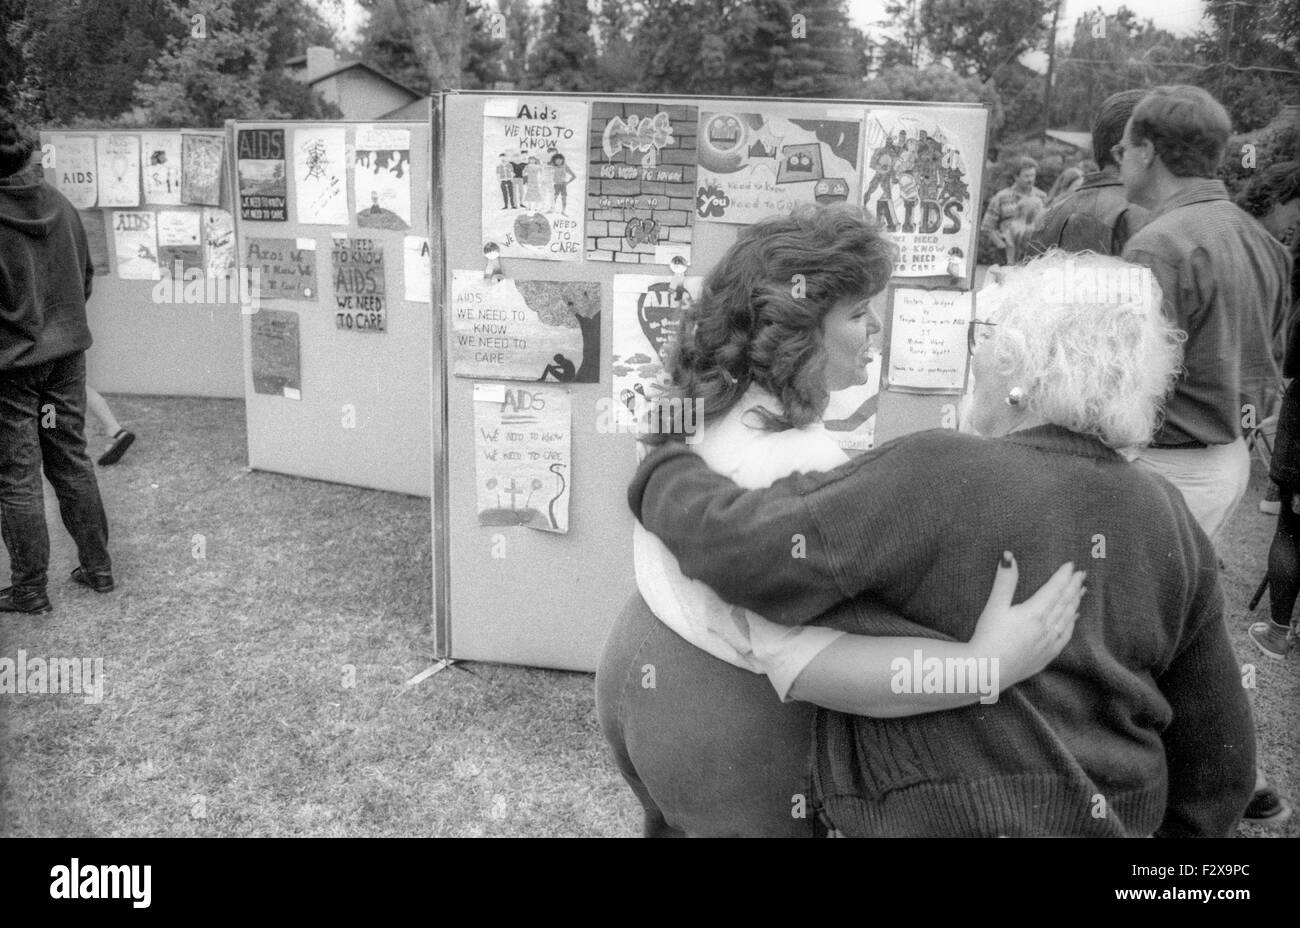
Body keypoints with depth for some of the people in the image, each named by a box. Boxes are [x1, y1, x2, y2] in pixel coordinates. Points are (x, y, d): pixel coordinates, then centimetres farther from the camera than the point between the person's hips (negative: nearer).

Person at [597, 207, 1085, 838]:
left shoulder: (705, 405, 0)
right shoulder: (789, 458, -29)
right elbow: (798, 658, -38)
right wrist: (983, 668, -41)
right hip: (731, 731, -8)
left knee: (673, 826, 27)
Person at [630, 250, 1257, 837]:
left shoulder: (939, 482, -20)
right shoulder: (1169, 523, 0)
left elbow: (745, 550, -24)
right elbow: (1213, 734, 8)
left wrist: (663, 475, -6)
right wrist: (1188, 827, 23)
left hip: (941, 817, -6)